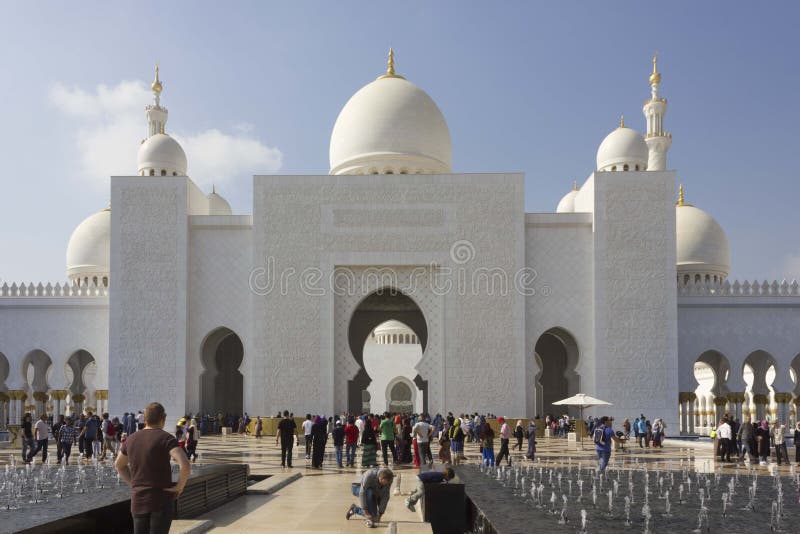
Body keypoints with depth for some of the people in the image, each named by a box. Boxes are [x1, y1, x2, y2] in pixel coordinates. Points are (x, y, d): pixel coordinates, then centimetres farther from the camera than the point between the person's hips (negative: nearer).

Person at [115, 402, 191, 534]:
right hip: (161, 500, -5)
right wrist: (179, 487, -10)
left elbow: (119, 465, 24)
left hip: (138, 500, 5)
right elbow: (185, 466, -26)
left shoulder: (131, 439, 7)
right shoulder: (166, 438, -12)